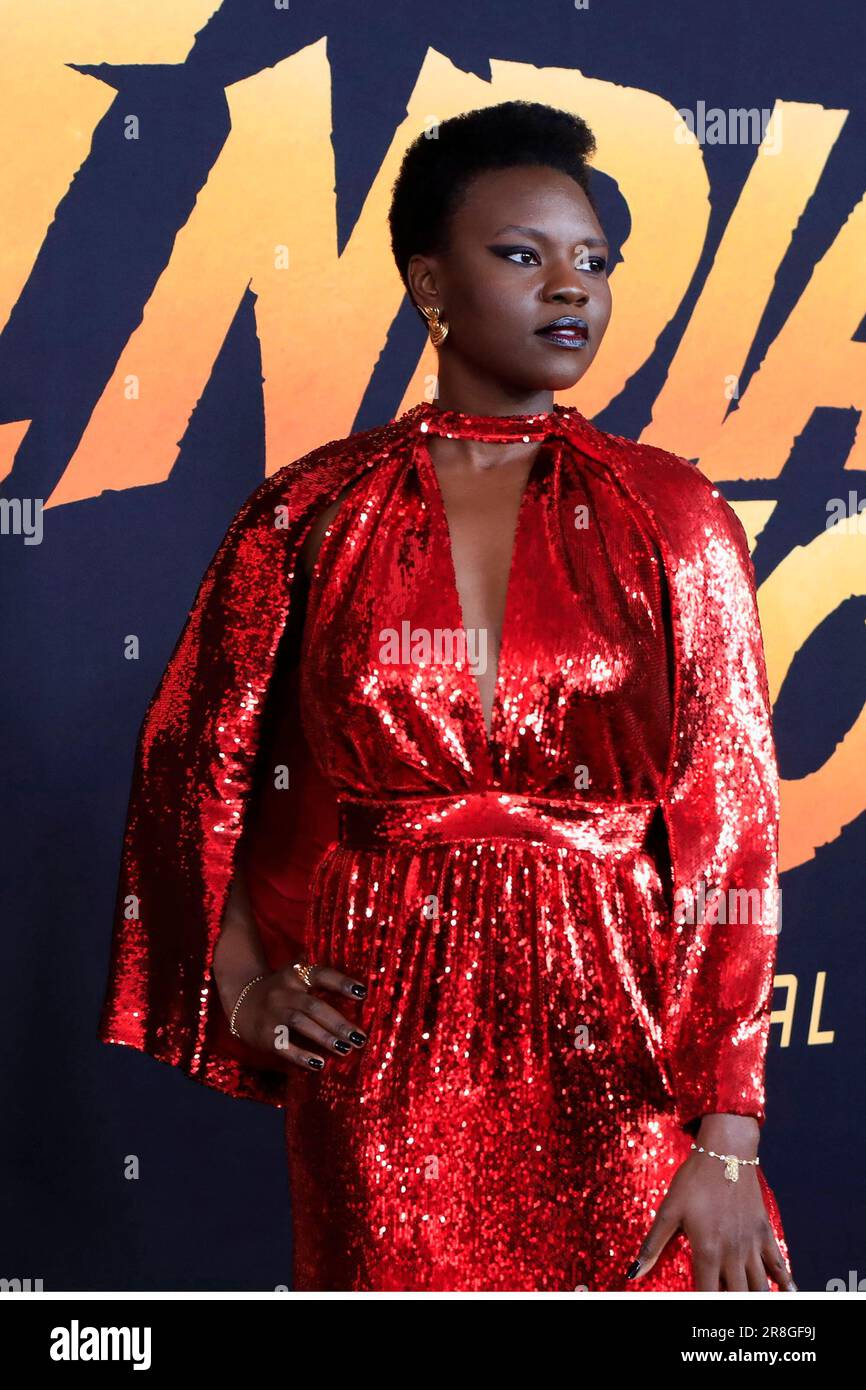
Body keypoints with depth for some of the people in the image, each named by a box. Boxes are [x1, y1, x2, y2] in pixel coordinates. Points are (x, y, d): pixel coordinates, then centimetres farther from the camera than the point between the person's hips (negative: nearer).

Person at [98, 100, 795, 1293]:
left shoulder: (670, 517, -2)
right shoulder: (311, 514, 0)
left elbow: (732, 824, -5)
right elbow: (195, 766, 11)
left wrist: (727, 1146, -10)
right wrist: (244, 981, 1)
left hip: (616, 1044, 0)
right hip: (384, 1060, 1)